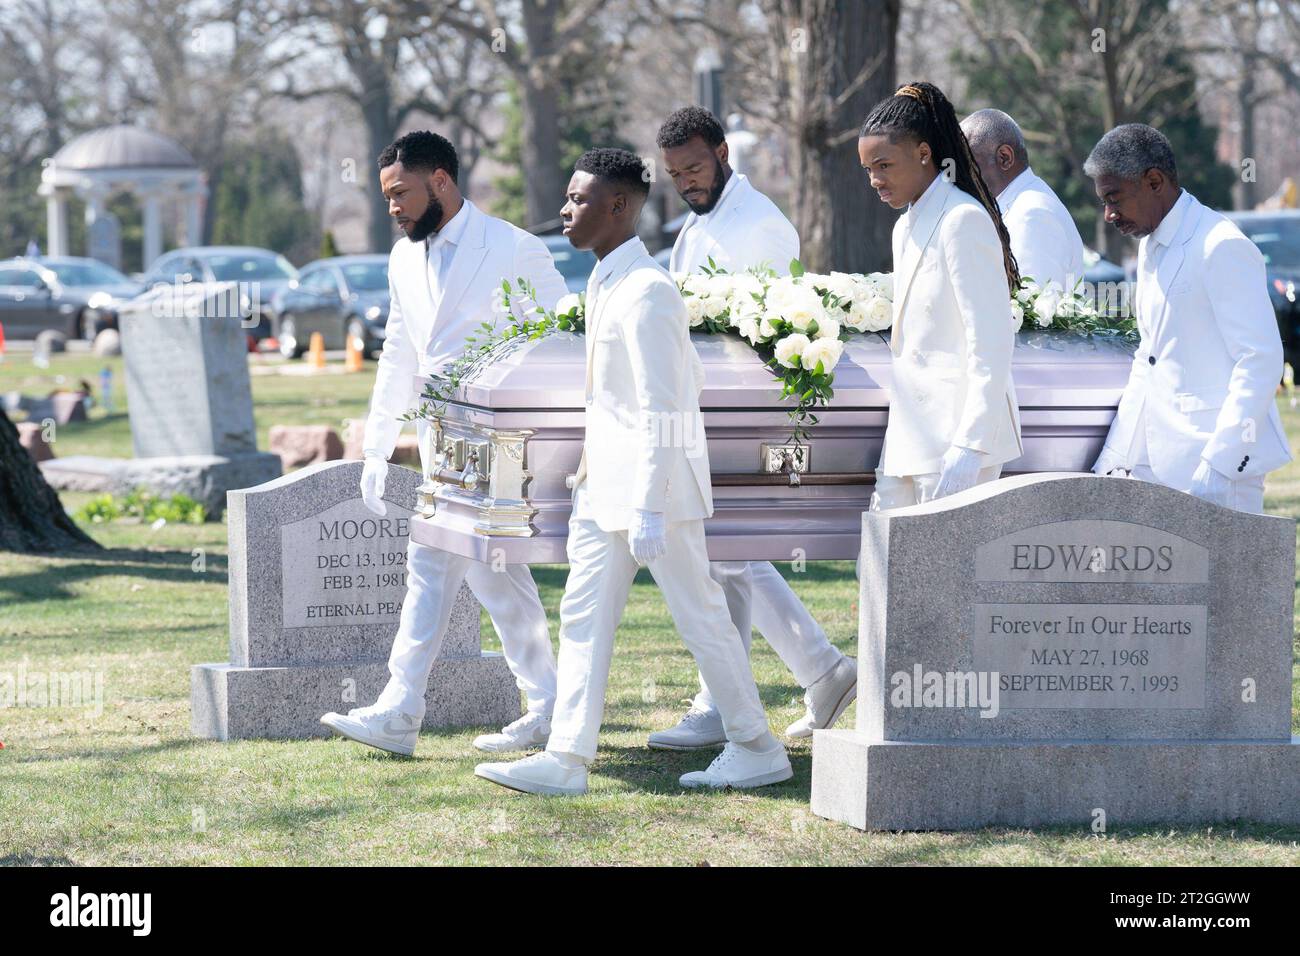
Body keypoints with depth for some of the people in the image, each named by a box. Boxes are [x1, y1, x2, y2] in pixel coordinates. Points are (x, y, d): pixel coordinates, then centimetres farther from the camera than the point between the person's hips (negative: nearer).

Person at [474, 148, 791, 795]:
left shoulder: (646, 293, -19)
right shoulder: (605, 285, 11)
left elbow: (662, 411, -22)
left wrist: (650, 508, -24)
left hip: (653, 483, -10)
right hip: (605, 485, 10)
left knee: (699, 615, 0)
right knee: (584, 616, 6)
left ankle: (756, 749, 11)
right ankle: (567, 758, 7)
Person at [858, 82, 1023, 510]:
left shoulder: (963, 221, -11)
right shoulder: (907, 228, 18)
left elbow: (991, 346, -17)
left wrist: (969, 446, -22)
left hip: (960, 430, -9)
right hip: (910, 435, 9)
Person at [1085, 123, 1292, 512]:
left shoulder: (1223, 247, -12)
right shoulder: (1151, 248, 18)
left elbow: (1261, 361, -16)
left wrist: (1216, 468, -21)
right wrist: (1114, 462, 17)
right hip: (1156, 467, 8)